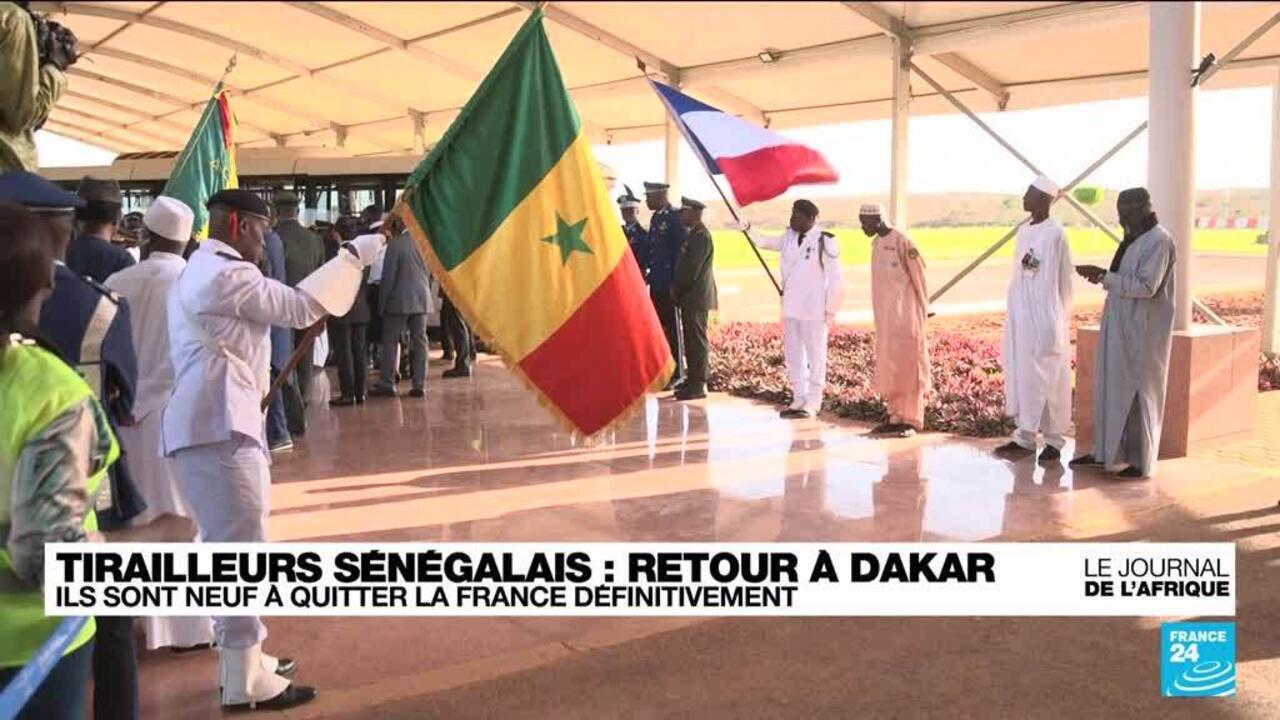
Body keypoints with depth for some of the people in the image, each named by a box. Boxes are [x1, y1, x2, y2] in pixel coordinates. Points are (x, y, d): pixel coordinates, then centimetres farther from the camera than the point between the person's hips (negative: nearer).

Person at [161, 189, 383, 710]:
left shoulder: (202, 271, 23)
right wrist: (353, 256, -7)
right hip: (219, 424, -11)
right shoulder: (226, 273, -12)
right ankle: (246, 680, 0)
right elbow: (298, 307, -13)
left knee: (229, 548, 17)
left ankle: (242, 657, 27)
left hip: (214, 419, 11)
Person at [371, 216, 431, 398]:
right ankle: (419, 385, 6)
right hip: (422, 299, 5)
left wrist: (382, 303, -3)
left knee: (390, 342, 4)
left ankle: (387, 384, 6)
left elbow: (388, 277, -11)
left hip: (399, 301, -5)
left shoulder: (395, 244, -12)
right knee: (419, 341, 6)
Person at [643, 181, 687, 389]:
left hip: (669, 284, -8)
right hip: (656, 283, 8)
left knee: (673, 328, -1)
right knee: (658, 327, 13)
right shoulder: (656, 218, 14)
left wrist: (675, 282, -17)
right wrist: (645, 269, 8)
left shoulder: (675, 218, -13)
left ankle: (677, 373, 7)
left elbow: (680, 251, -15)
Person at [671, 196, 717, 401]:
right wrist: (676, 289, 13)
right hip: (690, 296, 10)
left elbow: (693, 269, -19)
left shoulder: (701, 235, -15)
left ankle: (698, 386, -3)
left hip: (696, 297, -10)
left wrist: (677, 289, -9)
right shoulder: (693, 234, 16)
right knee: (691, 340, 13)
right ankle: (693, 381, 20)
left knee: (696, 340, -6)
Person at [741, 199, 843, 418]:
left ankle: (813, 401, 9)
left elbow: (835, 279, -9)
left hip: (814, 310, -7)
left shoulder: (825, 242, -10)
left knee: (815, 357, 1)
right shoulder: (789, 237, 9)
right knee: (793, 356, 12)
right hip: (791, 308, 7)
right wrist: (749, 230, -2)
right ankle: (799, 398, 23)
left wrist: (831, 310, -9)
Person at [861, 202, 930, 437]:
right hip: (885, 316, 8)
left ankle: (911, 420, 1)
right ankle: (896, 417, 15)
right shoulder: (877, 243, 11)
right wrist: (880, 313, 13)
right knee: (888, 367, 9)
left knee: (907, 364, -4)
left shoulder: (901, 242, -13)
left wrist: (922, 311, -8)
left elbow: (918, 276, -11)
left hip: (904, 315, -8)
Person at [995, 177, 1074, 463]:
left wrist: (1056, 321, -11)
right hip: (1020, 314, 8)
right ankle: (1025, 436, 16)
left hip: (1044, 316, -7)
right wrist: (1013, 315, 13)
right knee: (1020, 373, 8)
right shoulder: (1024, 231, 11)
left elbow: (1062, 279, -10)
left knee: (1046, 377, -2)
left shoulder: (1055, 233, -11)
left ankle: (1054, 440, 7)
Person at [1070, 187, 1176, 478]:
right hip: (1120, 326, 9)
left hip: (1142, 331, -9)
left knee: (1138, 393, -1)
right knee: (1109, 388, 12)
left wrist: (1104, 277, -20)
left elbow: (1146, 286, -23)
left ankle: (1140, 462, 8)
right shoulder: (1133, 238, 12)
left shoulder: (1159, 241, -16)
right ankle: (1104, 452, 22)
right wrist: (1103, 275, 2)